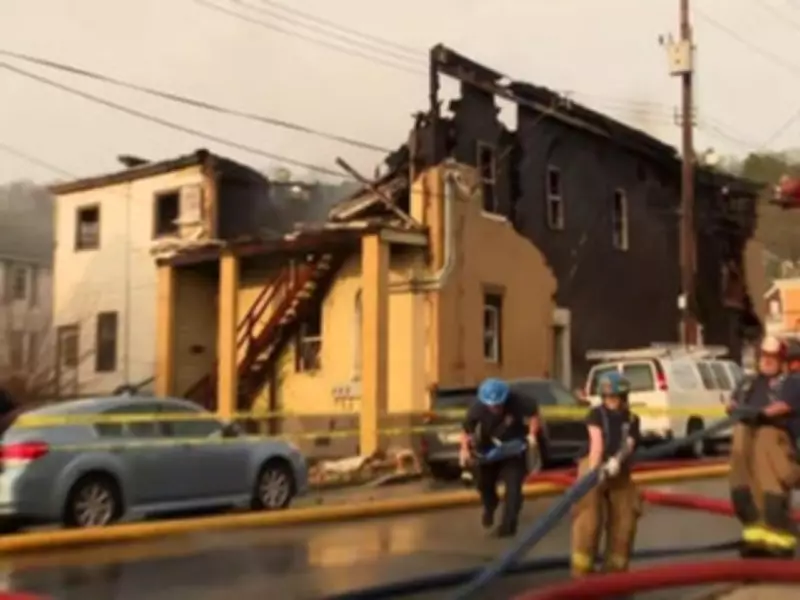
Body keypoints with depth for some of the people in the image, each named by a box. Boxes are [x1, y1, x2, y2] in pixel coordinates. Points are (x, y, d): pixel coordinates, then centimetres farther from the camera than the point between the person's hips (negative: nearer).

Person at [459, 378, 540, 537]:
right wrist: (465, 449, -32)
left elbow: (533, 412, -13)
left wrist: (532, 434, -24)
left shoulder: (516, 402, -30)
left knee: (513, 485, -12)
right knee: (484, 483, 14)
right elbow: (467, 430, -17)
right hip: (488, 450, 2)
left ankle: (508, 524, -1)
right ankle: (489, 508, 47)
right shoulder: (477, 408, -28)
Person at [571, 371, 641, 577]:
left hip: (619, 472, 5)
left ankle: (616, 564, 24)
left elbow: (628, 445, -11)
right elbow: (596, 442, -20)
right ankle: (582, 566, -4)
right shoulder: (596, 414, -6)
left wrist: (616, 461, -32)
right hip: (594, 468, -5)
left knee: (624, 519, 9)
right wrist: (593, 470, -34)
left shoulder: (631, 419, 5)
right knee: (588, 519, -10)